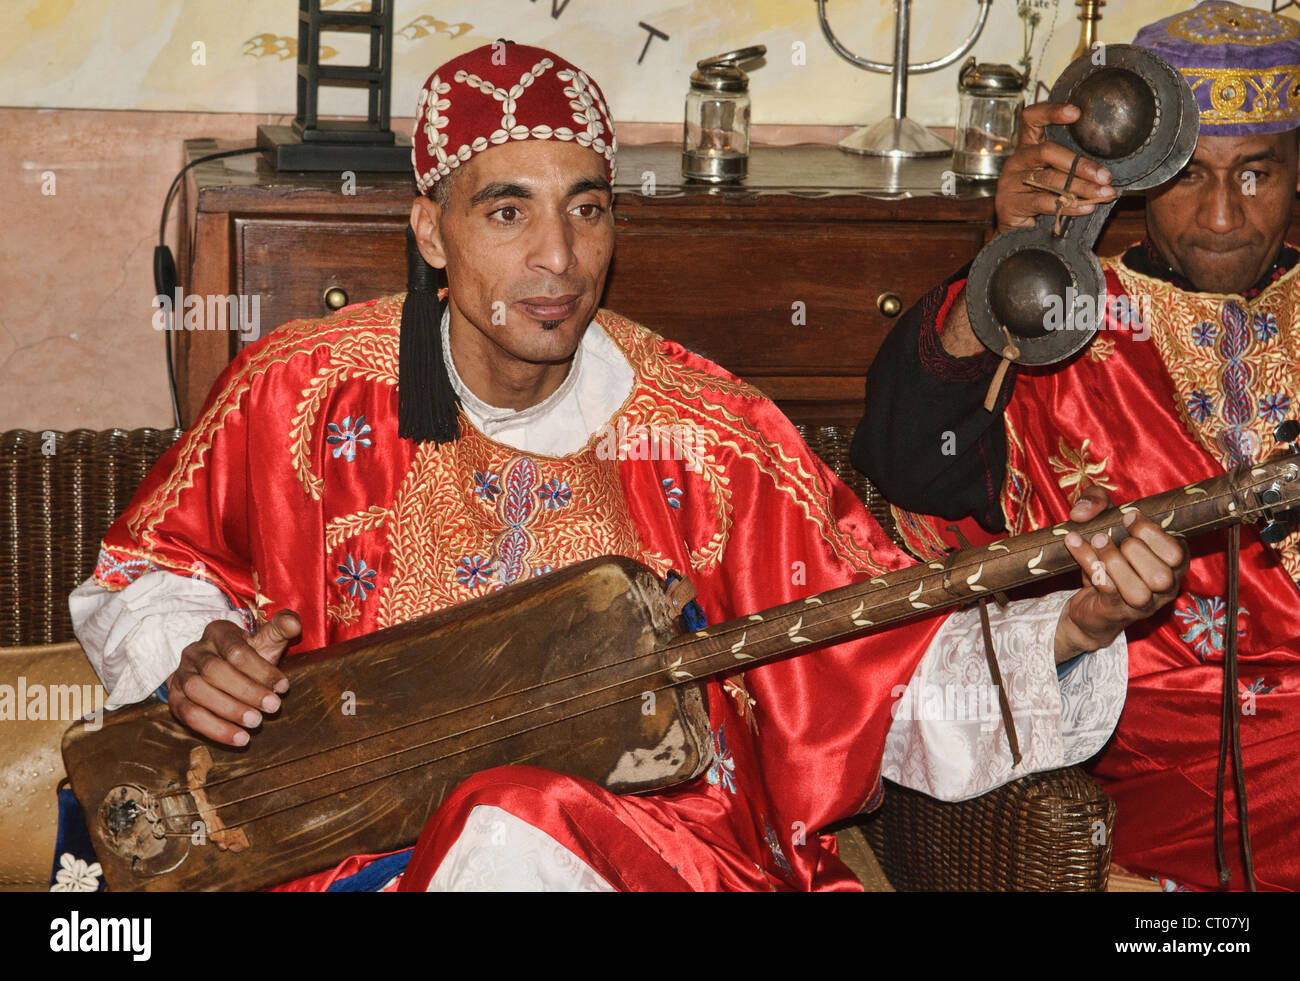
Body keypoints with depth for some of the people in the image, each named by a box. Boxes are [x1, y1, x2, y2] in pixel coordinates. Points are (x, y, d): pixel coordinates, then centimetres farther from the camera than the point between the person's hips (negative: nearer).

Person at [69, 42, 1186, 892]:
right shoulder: (308, 390, -2)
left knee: (519, 822, -33)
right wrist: (192, 653, -8)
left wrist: (1069, 627, -20)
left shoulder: (712, 439, -4)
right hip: (354, 839, 0)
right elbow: (148, 573, 14)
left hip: (661, 840, 0)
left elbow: (900, 671, -3)